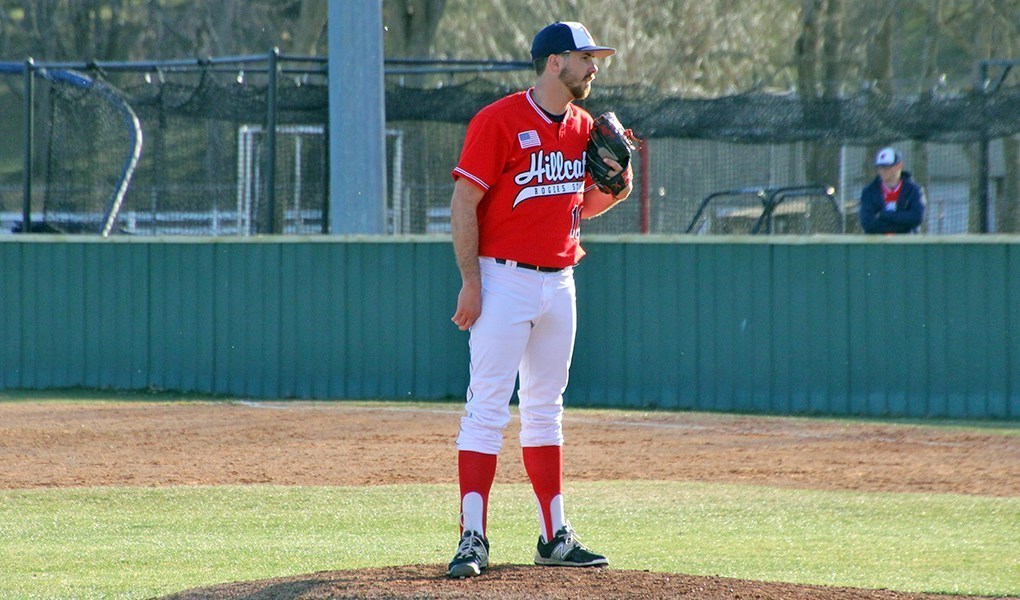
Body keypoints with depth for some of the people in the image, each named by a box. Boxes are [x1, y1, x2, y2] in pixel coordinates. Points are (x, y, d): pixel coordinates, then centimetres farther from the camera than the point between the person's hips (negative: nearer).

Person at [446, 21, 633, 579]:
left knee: (545, 409, 13)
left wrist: (616, 187, -1)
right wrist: (471, 282, -17)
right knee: (487, 409, -10)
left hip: (559, 281, 7)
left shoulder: (583, 127, 10)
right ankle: (472, 538, -13)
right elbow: (464, 203, -13)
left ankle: (555, 537, 18)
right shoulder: (499, 121, -12)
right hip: (505, 278, -7)